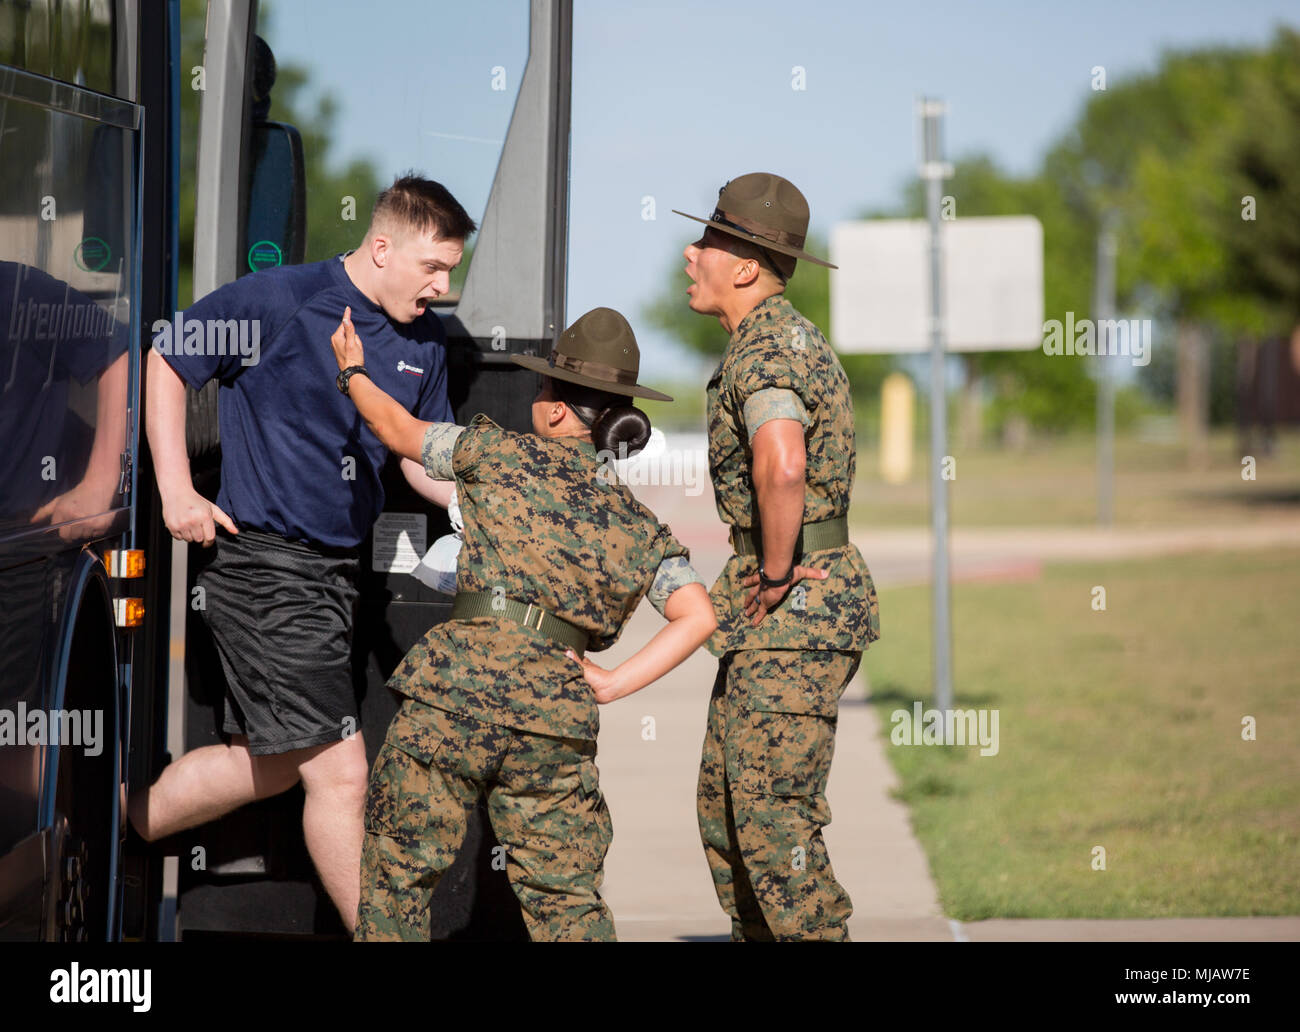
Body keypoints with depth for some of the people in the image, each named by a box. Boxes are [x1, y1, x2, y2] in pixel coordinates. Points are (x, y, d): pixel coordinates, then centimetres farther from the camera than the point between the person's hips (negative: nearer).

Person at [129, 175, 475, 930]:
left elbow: (420, 455, 16)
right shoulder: (278, 301, -14)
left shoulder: (424, 341, 6)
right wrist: (176, 491, -8)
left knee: (270, 764, 19)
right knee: (339, 772, -8)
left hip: (338, 571, 8)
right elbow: (165, 363, -4)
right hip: (265, 565, -8)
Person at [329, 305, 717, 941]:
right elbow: (698, 617, 1)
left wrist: (353, 373, 39)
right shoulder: (642, 530, 13)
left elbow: (397, 430, 20)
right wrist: (614, 685, 2)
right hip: (555, 719, 3)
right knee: (567, 899, 9)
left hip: (453, 692, -2)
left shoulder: (502, 456, 6)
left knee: (398, 875, 10)